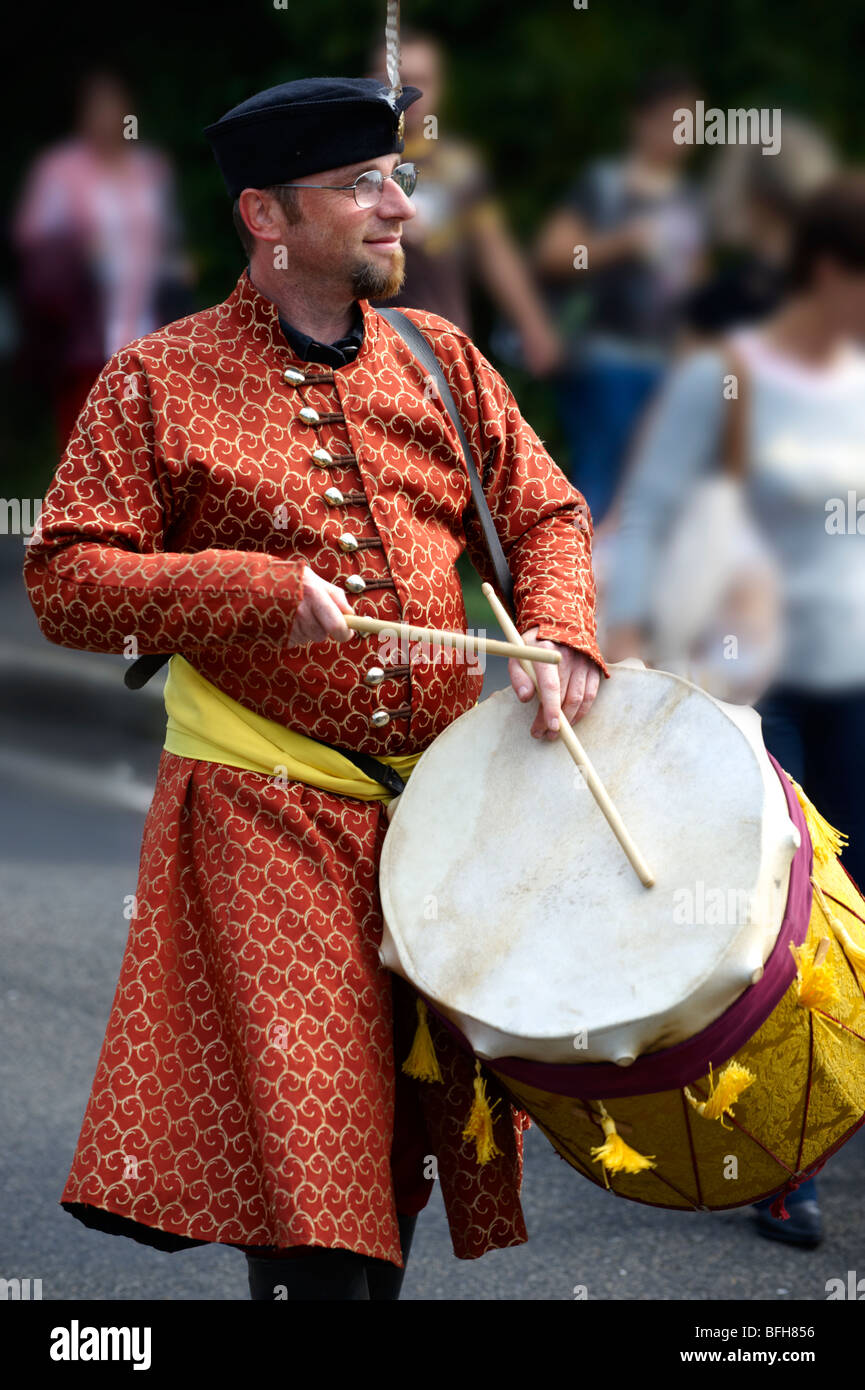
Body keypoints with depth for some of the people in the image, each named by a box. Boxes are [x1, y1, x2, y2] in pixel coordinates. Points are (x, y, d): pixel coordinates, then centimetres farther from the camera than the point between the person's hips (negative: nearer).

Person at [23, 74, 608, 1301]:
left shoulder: (438, 358, 11)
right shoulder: (160, 382, -3)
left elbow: (545, 514, 13)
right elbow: (64, 583, -7)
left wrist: (560, 631, -8)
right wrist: (255, 589, -19)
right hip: (269, 818, -5)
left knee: (411, 1135, 11)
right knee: (303, 1153, -11)